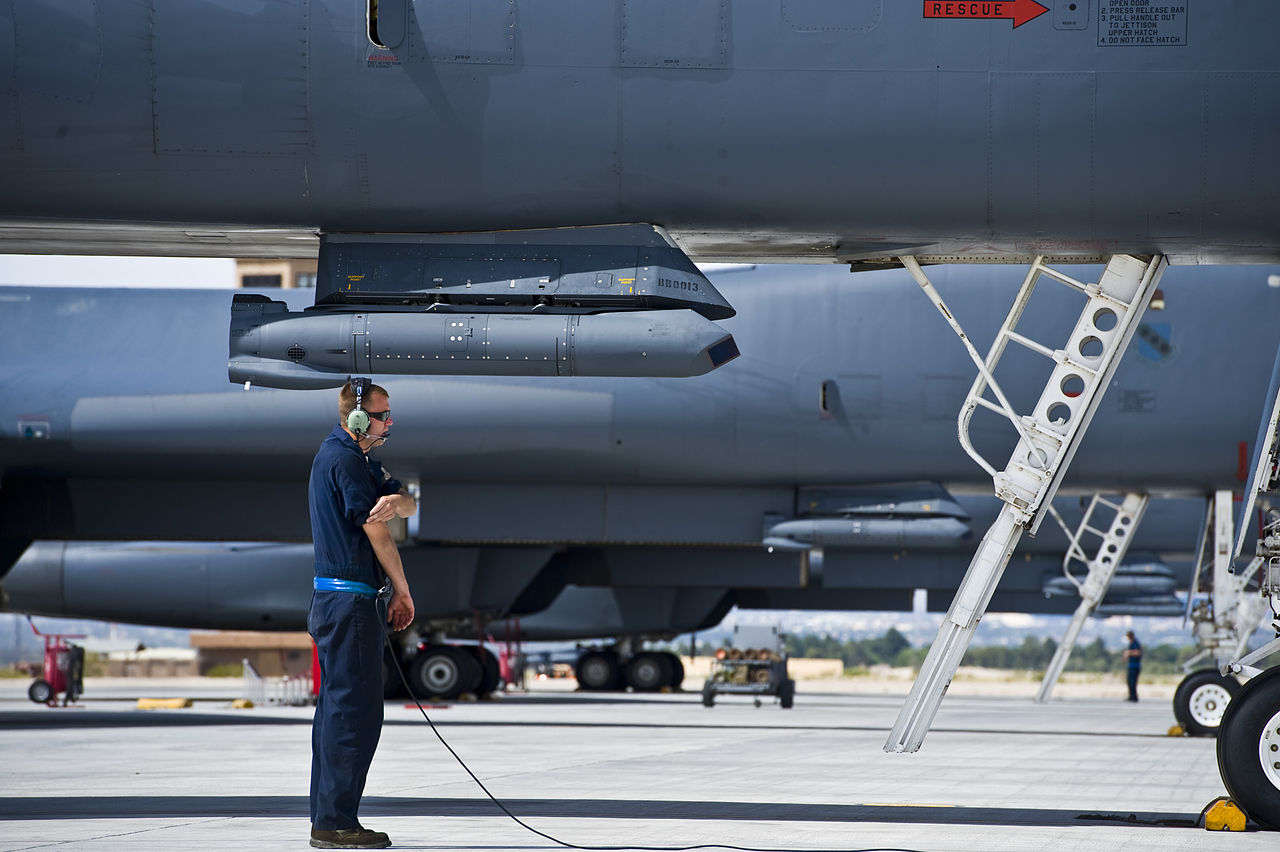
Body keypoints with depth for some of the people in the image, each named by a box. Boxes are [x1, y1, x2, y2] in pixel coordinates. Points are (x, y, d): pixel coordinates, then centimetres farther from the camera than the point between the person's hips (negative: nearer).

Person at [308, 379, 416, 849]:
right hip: (350, 602, -11)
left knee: (338, 709, 12)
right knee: (355, 711, -10)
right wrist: (402, 590, 0)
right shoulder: (344, 459, -14)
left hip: (334, 601, 11)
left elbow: (408, 503, 9)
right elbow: (376, 533, -12)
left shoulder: (355, 458, 19)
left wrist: (395, 501, -15)